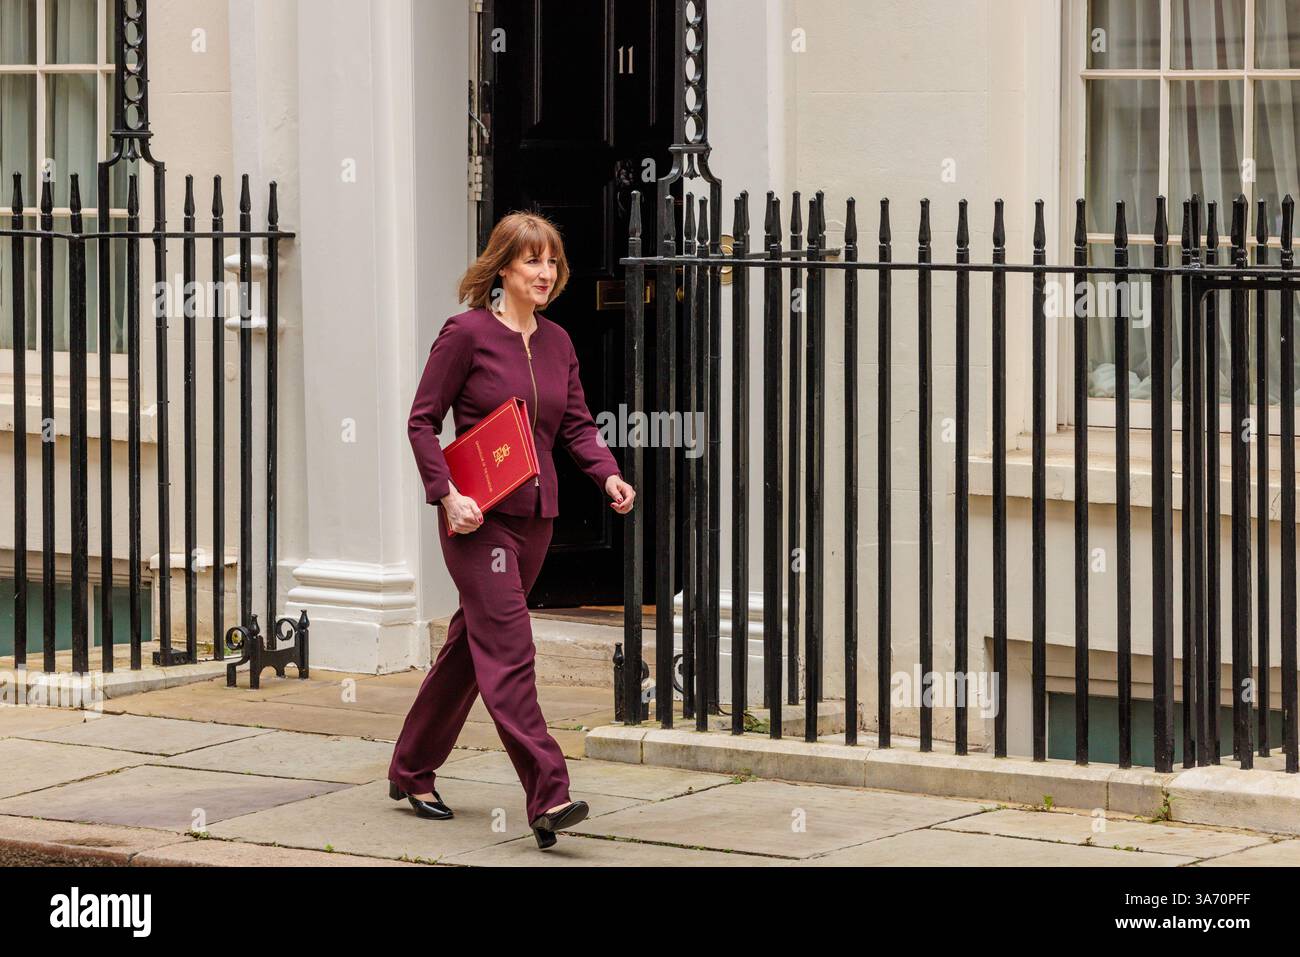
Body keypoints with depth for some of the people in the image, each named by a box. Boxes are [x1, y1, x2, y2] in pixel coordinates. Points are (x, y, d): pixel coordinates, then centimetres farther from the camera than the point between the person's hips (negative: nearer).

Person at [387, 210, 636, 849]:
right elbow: (422, 420, -6)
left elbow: (576, 424, 13)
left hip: (534, 515, 7)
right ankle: (548, 797, -20)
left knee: (472, 645, 15)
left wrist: (608, 475, -6)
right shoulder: (467, 333, -8)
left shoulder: (556, 342, 10)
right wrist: (448, 495, -16)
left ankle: (411, 771, 29)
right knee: (508, 650, -13)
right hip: (479, 516, -7)